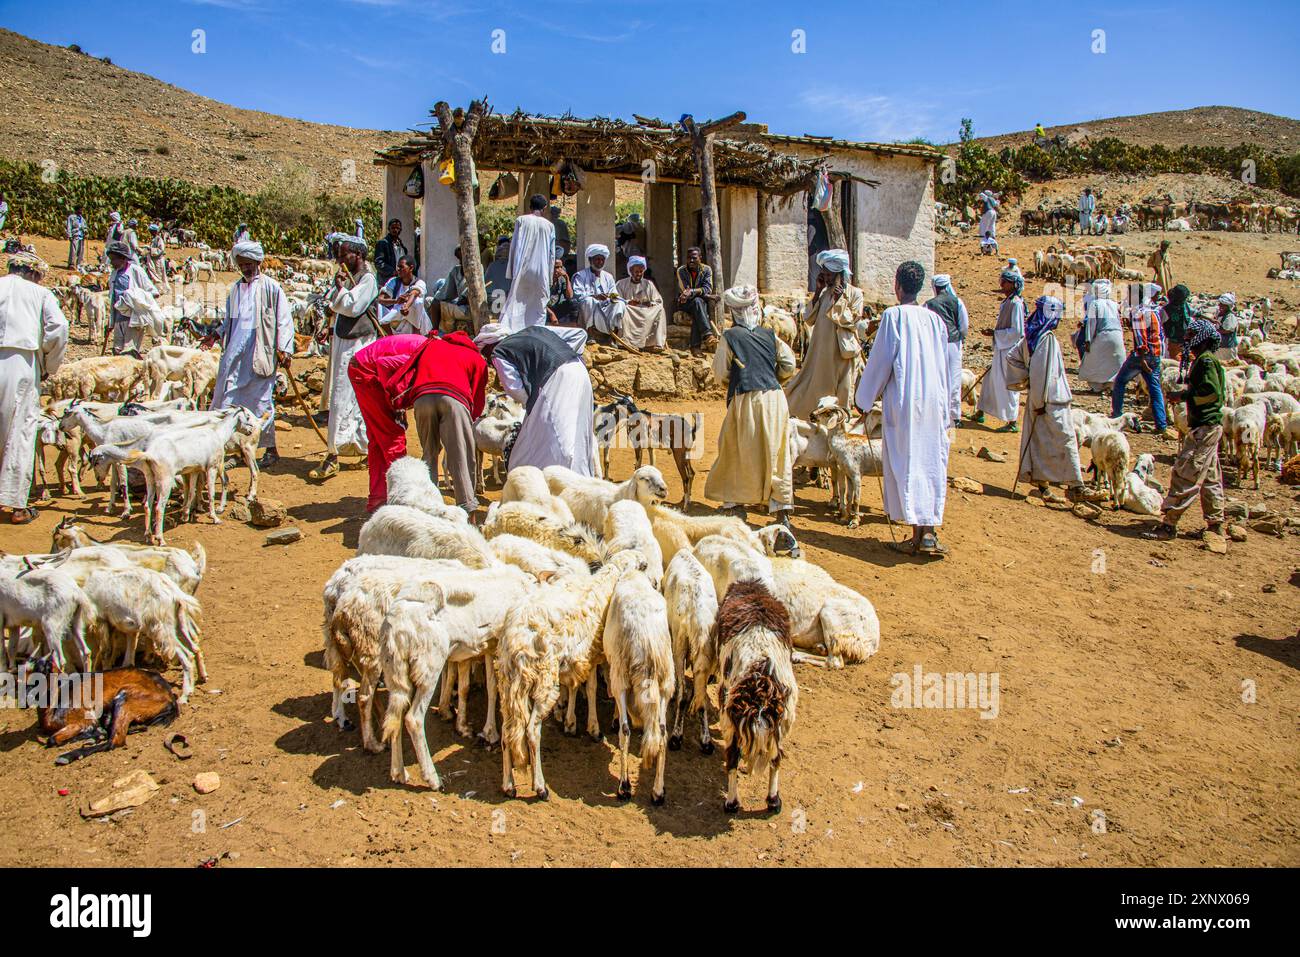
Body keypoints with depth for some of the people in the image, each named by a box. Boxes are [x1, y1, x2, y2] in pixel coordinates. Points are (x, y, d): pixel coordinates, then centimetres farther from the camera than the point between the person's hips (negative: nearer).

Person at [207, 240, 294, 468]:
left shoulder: (271, 287, -1)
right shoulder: (236, 289, 15)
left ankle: (270, 448, 9)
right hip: (235, 354, 6)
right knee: (228, 398, 4)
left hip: (260, 353, -6)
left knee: (261, 401, -2)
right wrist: (217, 334, 8)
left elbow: (284, 320, -3)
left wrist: (284, 349, -10)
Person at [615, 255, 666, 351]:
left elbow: (659, 302, 10)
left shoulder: (648, 284, 17)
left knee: (660, 310, -26)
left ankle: (656, 343, -35)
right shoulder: (621, 284, 11)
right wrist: (628, 302, -21)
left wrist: (650, 303, -13)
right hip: (630, 312, -2)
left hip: (646, 314, 2)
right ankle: (628, 342, -43)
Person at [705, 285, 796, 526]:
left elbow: (721, 373, -1)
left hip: (745, 399, -3)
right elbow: (789, 365, 7)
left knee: (737, 453, 11)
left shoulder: (729, 337, -2)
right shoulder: (769, 335, 8)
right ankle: (782, 510, 10)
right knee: (776, 453, 9)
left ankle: (736, 505, 13)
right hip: (774, 398, 3)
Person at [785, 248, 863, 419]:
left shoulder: (854, 293, -5)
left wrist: (839, 300, -17)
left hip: (841, 354, -5)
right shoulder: (824, 293, 8)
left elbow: (852, 322, -10)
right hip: (820, 352, 5)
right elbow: (810, 319, 2)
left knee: (839, 397, 3)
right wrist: (818, 291, -2)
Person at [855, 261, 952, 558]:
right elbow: (944, 366, 14)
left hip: (902, 401, -5)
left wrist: (866, 397, 5)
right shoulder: (935, 319, 9)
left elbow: (881, 360, -7)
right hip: (934, 400, 5)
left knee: (905, 463, 0)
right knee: (932, 462, 8)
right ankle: (930, 532, 7)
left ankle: (917, 534, -1)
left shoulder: (893, 315, -7)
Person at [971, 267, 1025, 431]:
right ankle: (980, 413, 28)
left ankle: (1012, 422, 4)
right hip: (1001, 349, 9)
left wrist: (995, 333, -17)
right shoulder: (1006, 302, 11)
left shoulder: (1016, 303, -16)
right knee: (990, 381, 16)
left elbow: (1017, 331, -21)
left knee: (1008, 385, -4)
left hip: (1009, 350, -9)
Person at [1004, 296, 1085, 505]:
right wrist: (1041, 401, -19)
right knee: (1065, 440, -2)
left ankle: (1042, 485, 14)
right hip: (1052, 399, -8)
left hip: (1037, 399, 8)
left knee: (1038, 441, 9)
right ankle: (1075, 486, 1)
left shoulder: (1030, 336, 6)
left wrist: (1023, 380, 12)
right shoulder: (1047, 338, -18)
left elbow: (1012, 357, 15)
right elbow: (1043, 372, -21)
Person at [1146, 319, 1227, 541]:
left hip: (1204, 427, -11)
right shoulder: (1203, 360, 19)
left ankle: (1169, 524, -11)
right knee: (1209, 477, 14)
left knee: (1185, 475, -11)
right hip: (1208, 425, 11)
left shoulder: (1206, 360, -13)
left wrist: (1183, 396, -15)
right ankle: (1215, 525, 21)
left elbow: (1212, 391, -22)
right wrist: (1184, 394, 11)